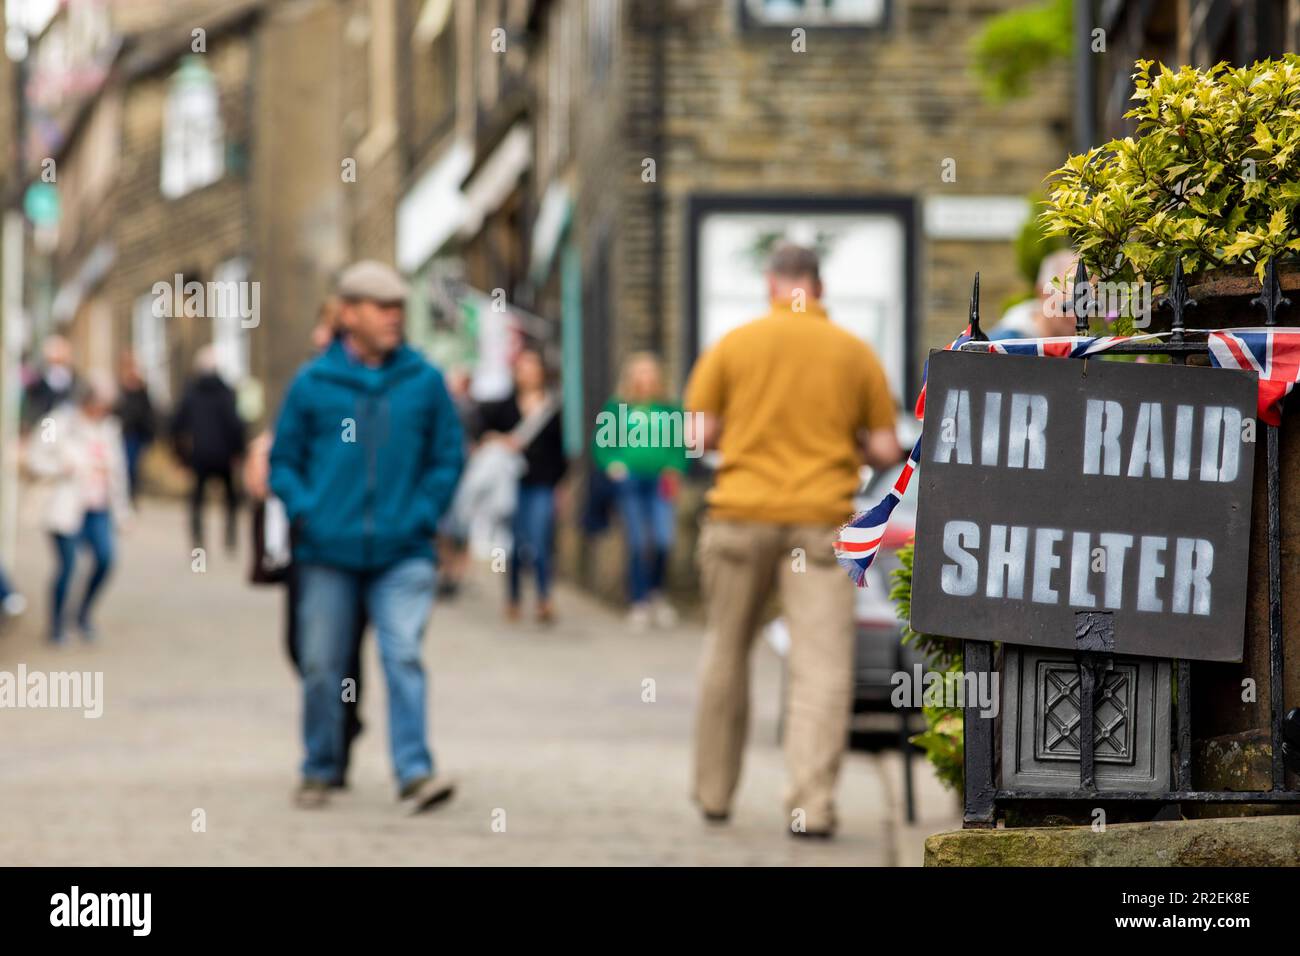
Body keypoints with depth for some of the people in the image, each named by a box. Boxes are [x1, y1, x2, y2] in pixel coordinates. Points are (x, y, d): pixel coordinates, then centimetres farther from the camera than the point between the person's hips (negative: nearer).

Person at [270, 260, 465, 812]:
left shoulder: (423, 381, 5)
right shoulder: (313, 383, 3)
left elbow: (449, 456, 10)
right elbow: (283, 460, 10)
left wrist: (424, 515, -2)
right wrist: (304, 513, -5)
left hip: (402, 553, 0)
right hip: (328, 554, 1)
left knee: (404, 656, -13)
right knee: (322, 667, 7)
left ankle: (414, 771, -15)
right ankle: (319, 771, 21)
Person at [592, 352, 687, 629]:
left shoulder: (669, 410, 9)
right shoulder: (617, 408, 6)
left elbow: (680, 446, 12)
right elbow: (601, 443, 7)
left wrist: (674, 469, -4)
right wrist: (613, 465, -9)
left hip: (660, 482, 1)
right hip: (630, 480, -1)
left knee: (663, 541, -11)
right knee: (637, 543, -5)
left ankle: (657, 592, 15)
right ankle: (639, 602, 5)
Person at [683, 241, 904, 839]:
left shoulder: (734, 346, 2)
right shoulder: (855, 353, 3)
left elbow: (700, 433, 0)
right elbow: (886, 451, 3)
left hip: (742, 514, 1)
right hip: (822, 519, -1)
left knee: (728, 654, 16)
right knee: (822, 666, -4)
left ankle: (714, 794, 24)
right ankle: (811, 804, -16)